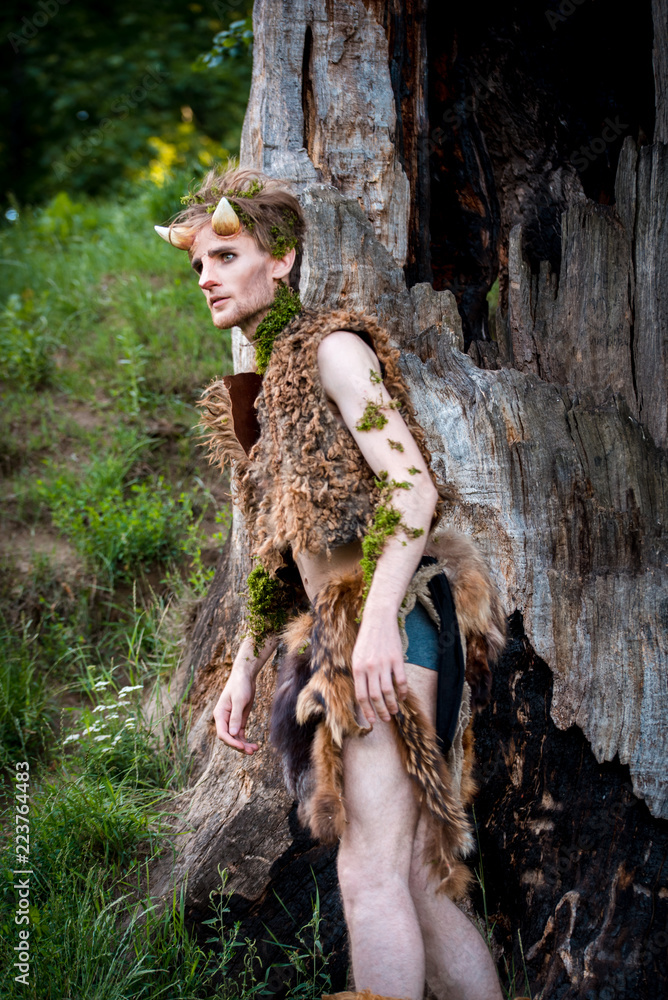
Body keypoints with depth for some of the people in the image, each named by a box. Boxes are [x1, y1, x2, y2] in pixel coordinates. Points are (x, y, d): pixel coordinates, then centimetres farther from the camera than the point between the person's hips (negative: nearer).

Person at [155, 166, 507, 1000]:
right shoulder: (256, 392, 23)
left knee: (372, 875, -16)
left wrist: (378, 618, -26)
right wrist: (244, 668, 19)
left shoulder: (332, 348, -2)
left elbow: (413, 486, -14)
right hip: (332, 632, 9)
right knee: (418, 887, 6)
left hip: (390, 616, -8)